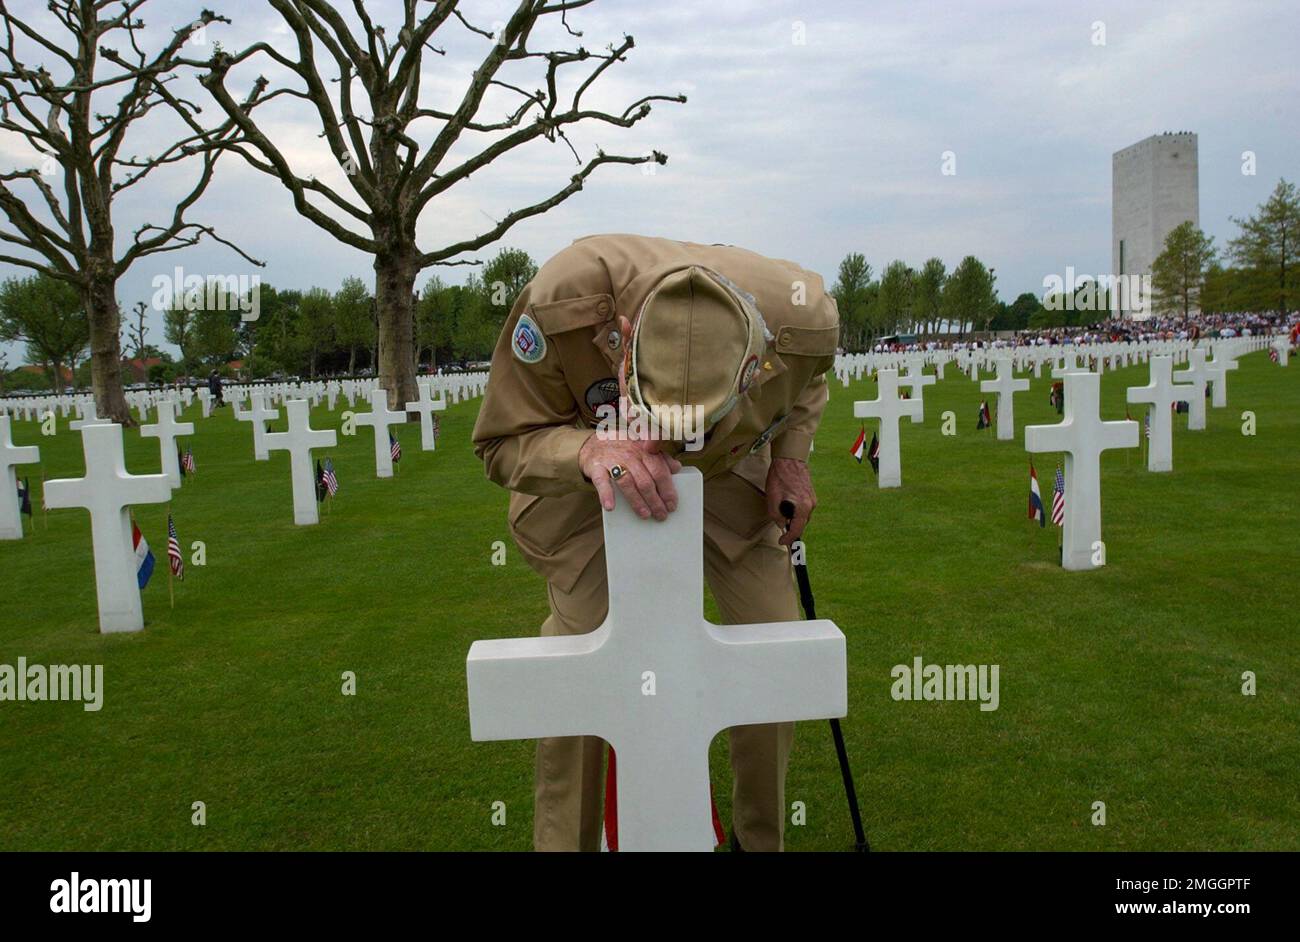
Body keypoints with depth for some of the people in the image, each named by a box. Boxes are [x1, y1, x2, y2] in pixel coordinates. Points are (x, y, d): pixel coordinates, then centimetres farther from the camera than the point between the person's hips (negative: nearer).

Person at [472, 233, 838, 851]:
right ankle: (564, 840, 14)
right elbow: (502, 446, -27)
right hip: (589, 472, -2)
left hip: (729, 473, 2)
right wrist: (589, 449, -48)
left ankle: (761, 839, 22)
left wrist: (790, 455, -16)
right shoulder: (560, 306, -41)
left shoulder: (805, 319, -30)